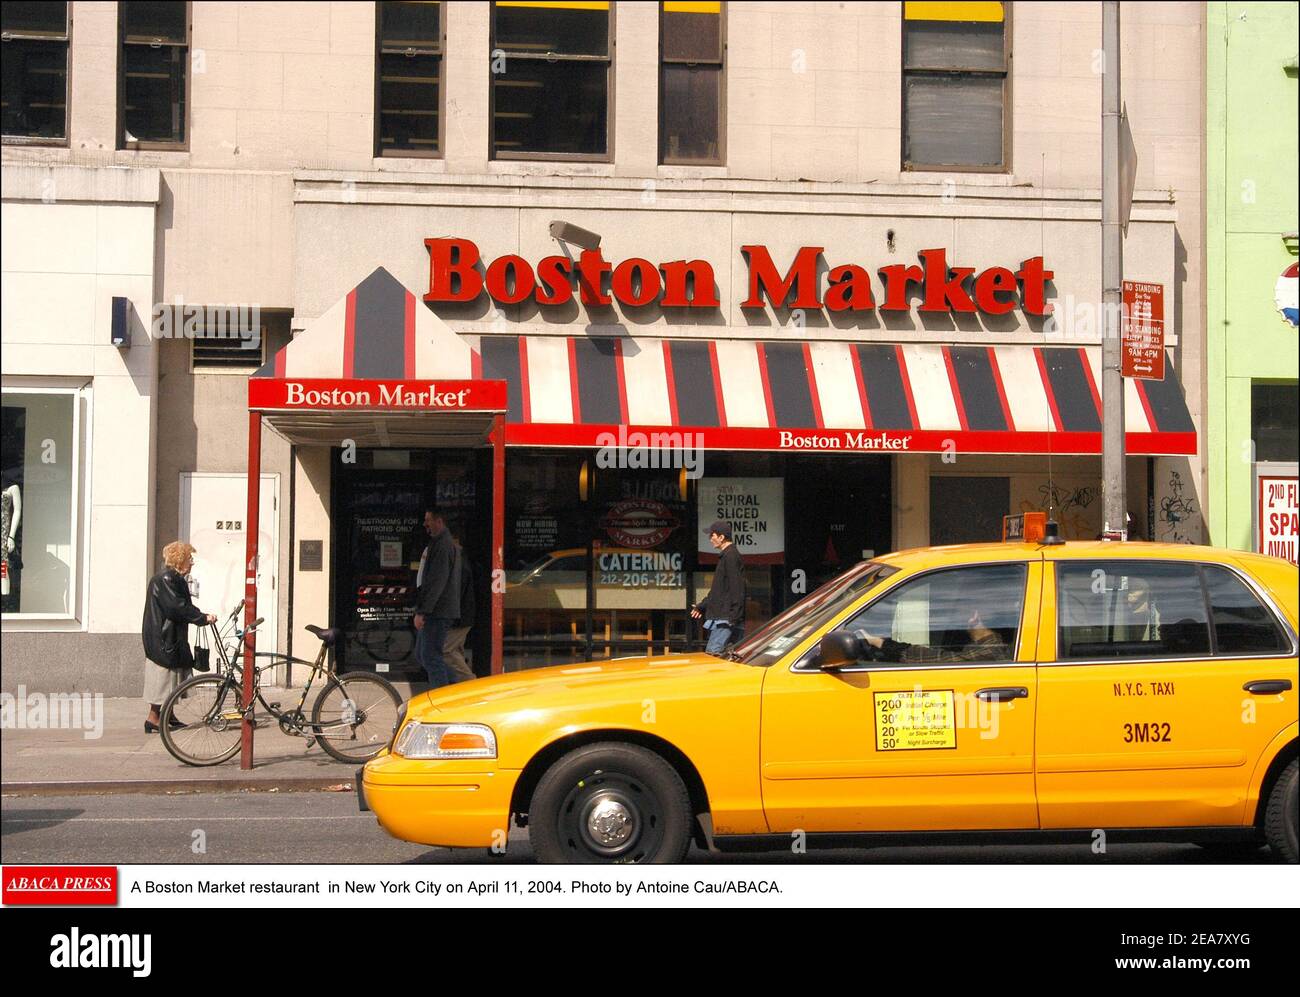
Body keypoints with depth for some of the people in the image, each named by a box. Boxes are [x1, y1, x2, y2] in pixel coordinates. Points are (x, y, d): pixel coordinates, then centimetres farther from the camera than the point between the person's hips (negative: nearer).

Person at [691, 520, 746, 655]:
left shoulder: (731, 556, -12)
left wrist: (734, 617, -22)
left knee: (712, 654, -13)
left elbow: (736, 589, -19)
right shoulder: (725, 556, 20)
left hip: (726, 618, -10)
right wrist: (702, 605, 29)